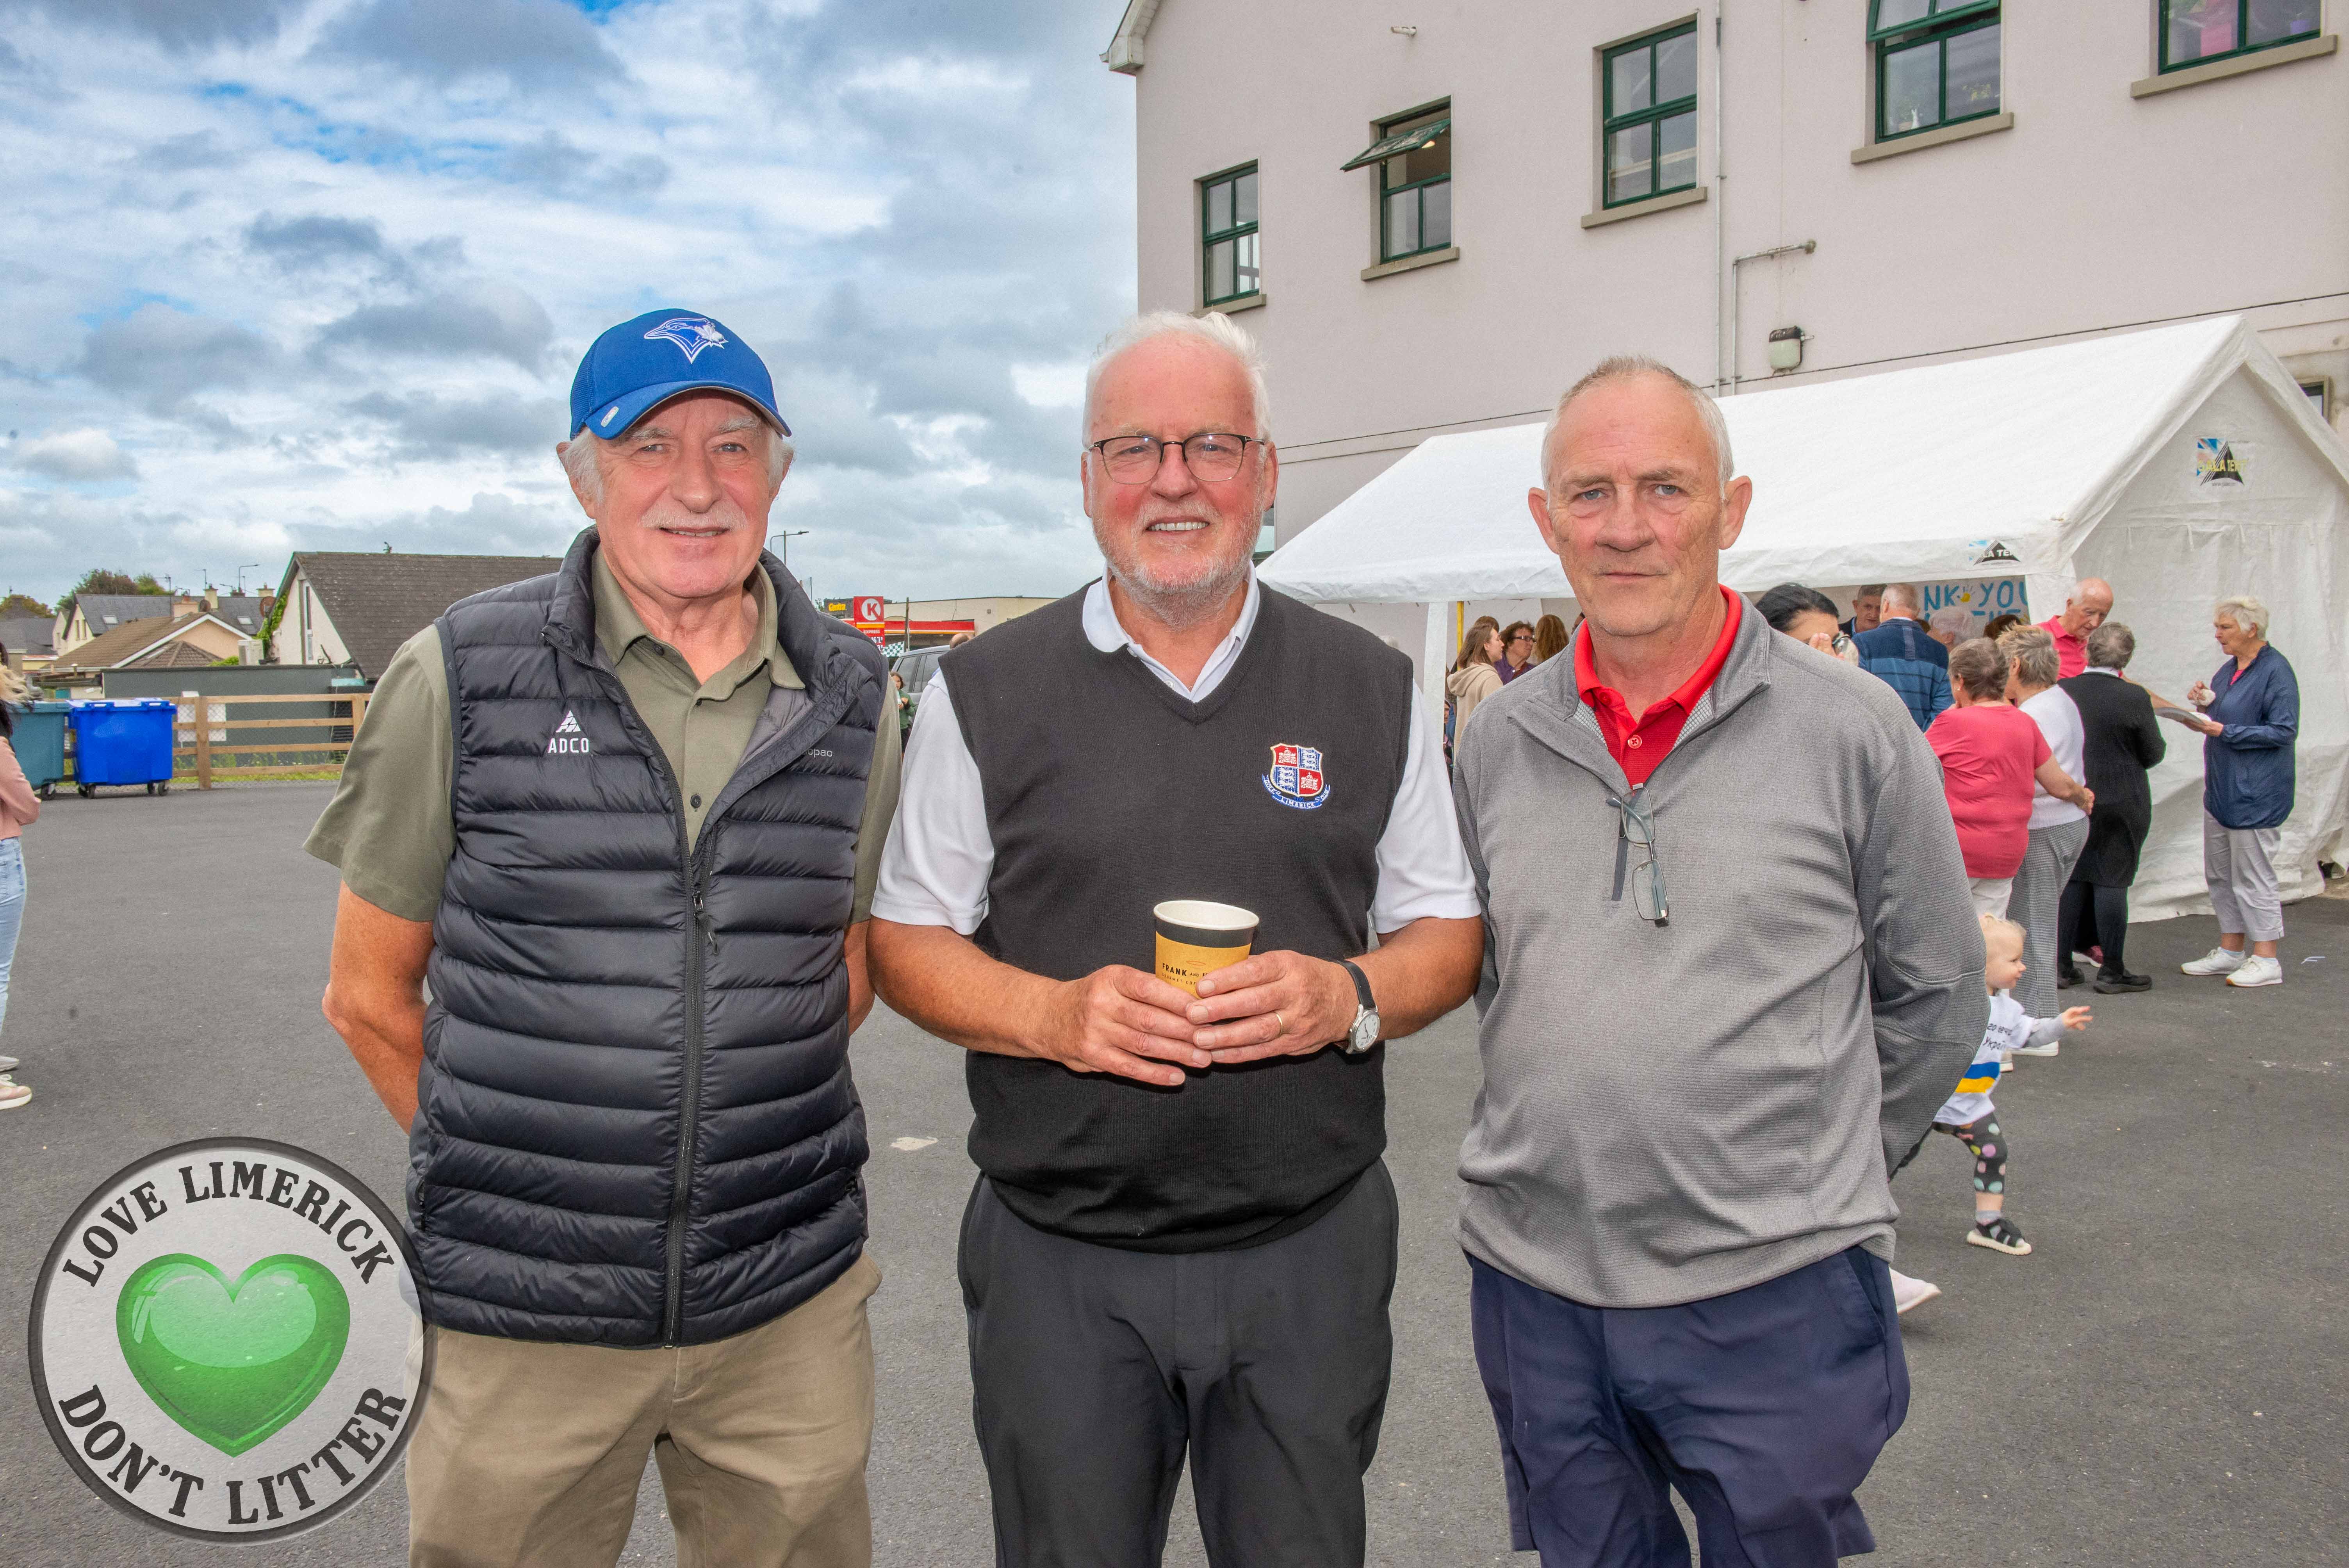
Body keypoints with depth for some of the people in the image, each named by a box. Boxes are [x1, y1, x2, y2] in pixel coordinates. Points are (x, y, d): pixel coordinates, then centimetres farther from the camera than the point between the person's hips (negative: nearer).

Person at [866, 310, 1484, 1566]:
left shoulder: (1372, 689, 4)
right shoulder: (985, 694, 0)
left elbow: (1448, 930, 8)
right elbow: (907, 942, 3)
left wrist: (1350, 995, -14)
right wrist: (1052, 1012, -16)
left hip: (1312, 1250, 1)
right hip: (1058, 1260, -1)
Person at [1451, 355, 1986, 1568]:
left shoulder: (1853, 730, -6)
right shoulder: (1495, 744, 3)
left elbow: (1934, 994, 4)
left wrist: (1823, 1183, 7)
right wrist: (1556, 1157, 11)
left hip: (1774, 1297, -3)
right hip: (1534, 1286, 3)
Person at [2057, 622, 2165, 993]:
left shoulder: (2061, 692, -4)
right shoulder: (2134, 697, -13)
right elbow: (2153, 754, -4)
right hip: (2121, 803, -3)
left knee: (2071, 879, 10)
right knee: (2112, 880, 2)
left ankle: (2062, 965, 12)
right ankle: (2112, 970, 7)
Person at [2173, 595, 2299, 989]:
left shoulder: (2276, 671, -13)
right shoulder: (2230, 669, 13)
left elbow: (2284, 731, -17)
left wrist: (2225, 731, -20)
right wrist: (2206, 703, 2)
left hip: (2255, 794, -9)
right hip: (2221, 788, 9)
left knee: (2253, 875, -4)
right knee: (2220, 874, 13)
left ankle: (2266, 960, 5)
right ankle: (2230, 951, 22)